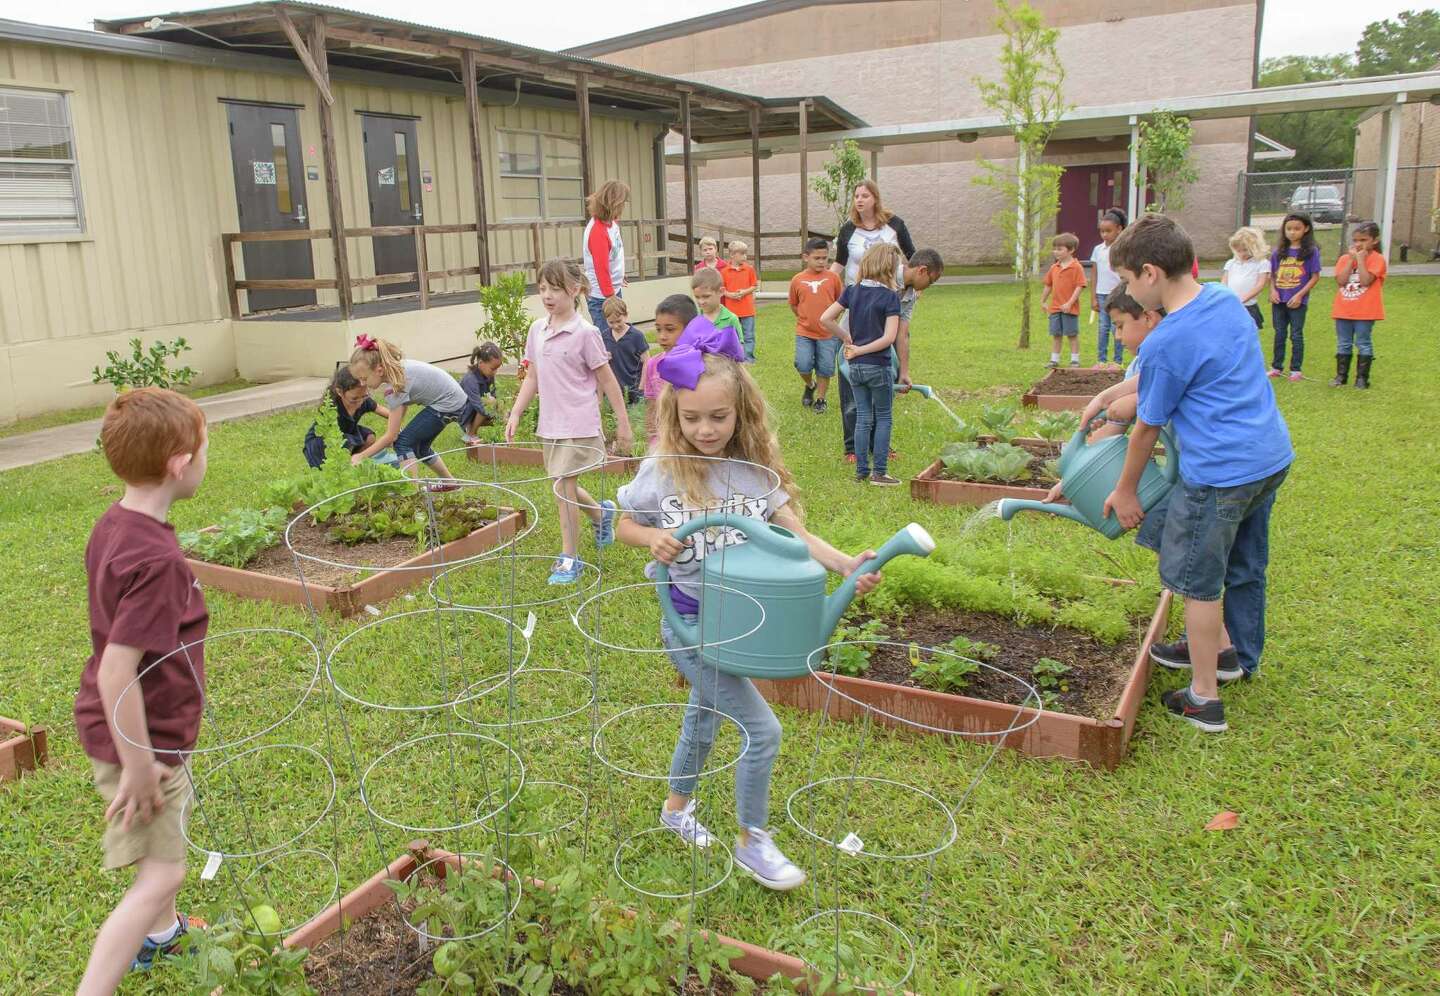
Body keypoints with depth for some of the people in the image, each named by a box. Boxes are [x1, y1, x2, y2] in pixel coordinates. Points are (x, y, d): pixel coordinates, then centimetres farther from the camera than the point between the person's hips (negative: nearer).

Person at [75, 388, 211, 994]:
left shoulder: (114, 525, -2)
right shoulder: (156, 559, -31)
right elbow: (116, 671, -31)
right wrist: (138, 766, -22)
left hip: (131, 726, 10)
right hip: (140, 738, -10)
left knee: (168, 837, 29)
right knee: (161, 875, 0)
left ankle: (161, 934, 52)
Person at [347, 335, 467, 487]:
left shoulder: (395, 387, -25)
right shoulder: (395, 369, -3)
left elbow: (391, 436, -20)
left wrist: (360, 456, -13)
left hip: (448, 404, -9)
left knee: (403, 442, -10)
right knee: (419, 446, 19)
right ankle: (450, 482, 34)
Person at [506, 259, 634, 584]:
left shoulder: (585, 333, -12)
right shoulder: (537, 329, 5)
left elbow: (606, 380, -7)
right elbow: (533, 378, 12)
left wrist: (623, 423, -5)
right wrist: (515, 415, 6)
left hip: (578, 424, -6)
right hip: (550, 424, 7)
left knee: (563, 487, -9)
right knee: (564, 488, 16)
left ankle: (569, 558, 4)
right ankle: (602, 513, 46)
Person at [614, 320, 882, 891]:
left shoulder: (755, 470, -7)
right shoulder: (660, 472, -14)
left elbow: (795, 533, -11)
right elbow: (625, 526, 0)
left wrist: (847, 566, -27)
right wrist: (655, 539, -21)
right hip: (690, 624, -5)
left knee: (704, 717, 26)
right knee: (761, 731, -7)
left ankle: (677, 808, 53)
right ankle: (752, 844, 17)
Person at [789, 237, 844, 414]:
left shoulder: (832, 278, -2)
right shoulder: (797, 280, 0)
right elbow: (793, 305, 12)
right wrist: (806, 318, 8)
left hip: (828, 333, 0)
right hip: (804, 333, 0)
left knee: (825, 368, 3)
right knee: (803, 365, -9)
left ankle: (820, 399, 23)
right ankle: (810, 385, 23)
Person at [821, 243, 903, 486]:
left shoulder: (852, 291, 2)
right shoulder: (890, 296, -11)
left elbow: (825, 319, -1)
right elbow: (889, 337, -19)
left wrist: (848, 339, 5)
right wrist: (860, 350, -10)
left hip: (855, 366, 5)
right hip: (879, 366, -5)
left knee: (863, 418, 13)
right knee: (883, 418, 8)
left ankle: (861, 471, 16)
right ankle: (879, 472, 6)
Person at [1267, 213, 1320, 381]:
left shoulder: (1311, 251, -5)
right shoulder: (1279, 251, 6)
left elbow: (1315, 277, -5)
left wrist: (1300, 295, -13)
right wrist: (1273, 290, -7)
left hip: (1297, 301, -4)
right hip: (1279, 300, 4)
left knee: (1296, 335, 3)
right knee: (1279, 334, 12)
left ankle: (1296, 370, 10)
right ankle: (1276, 367, 21)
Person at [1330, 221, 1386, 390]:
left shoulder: (1377, 259, -7)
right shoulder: (1345, 258, 5)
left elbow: (1365, 281, -21)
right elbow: (1341, 280, -10)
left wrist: (1360, 259, -16)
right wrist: (1351, 259, -11)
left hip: (1365, 311, -4)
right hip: (1343, 310, 4)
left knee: (1363, 344, 4)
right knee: (1343, 344, 11)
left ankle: (1362, 377, 10)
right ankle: (1341, 375, 18)